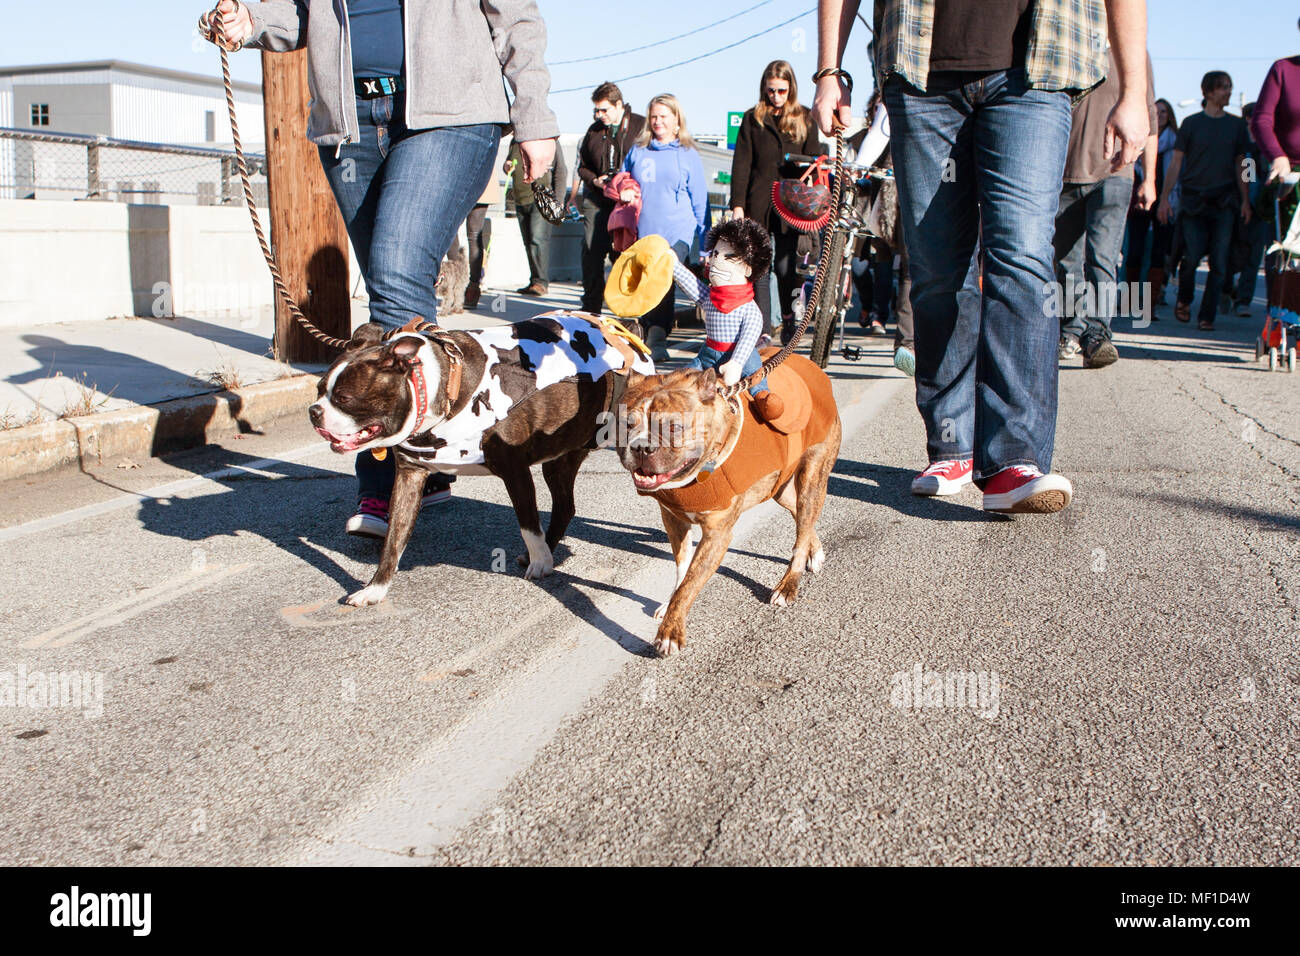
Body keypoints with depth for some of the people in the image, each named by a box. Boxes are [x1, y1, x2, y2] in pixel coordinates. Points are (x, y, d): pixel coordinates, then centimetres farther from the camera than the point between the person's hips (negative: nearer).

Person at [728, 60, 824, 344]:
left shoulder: (804, 119, 12)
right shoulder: (753, 118, 10)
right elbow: (741, 163, 5)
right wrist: (737, 204, -3)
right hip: (758, 203, 0)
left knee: (785, 265, -4)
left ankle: (788, 320, 15)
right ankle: (763, 328, 5)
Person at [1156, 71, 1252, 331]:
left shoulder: (1236, 125, 12)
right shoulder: (1192, 123, 4)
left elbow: (1240, 164, 14)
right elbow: (1176, 162, 3)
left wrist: (1244, 199, 8)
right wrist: (1164, 197, -3)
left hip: (1224, 203, 2)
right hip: (1194, 200, -2)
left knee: (1219, 263, -5)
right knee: (1192, 256, -8)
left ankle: (1206, 316, 1)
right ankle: (1183, 301, 20)